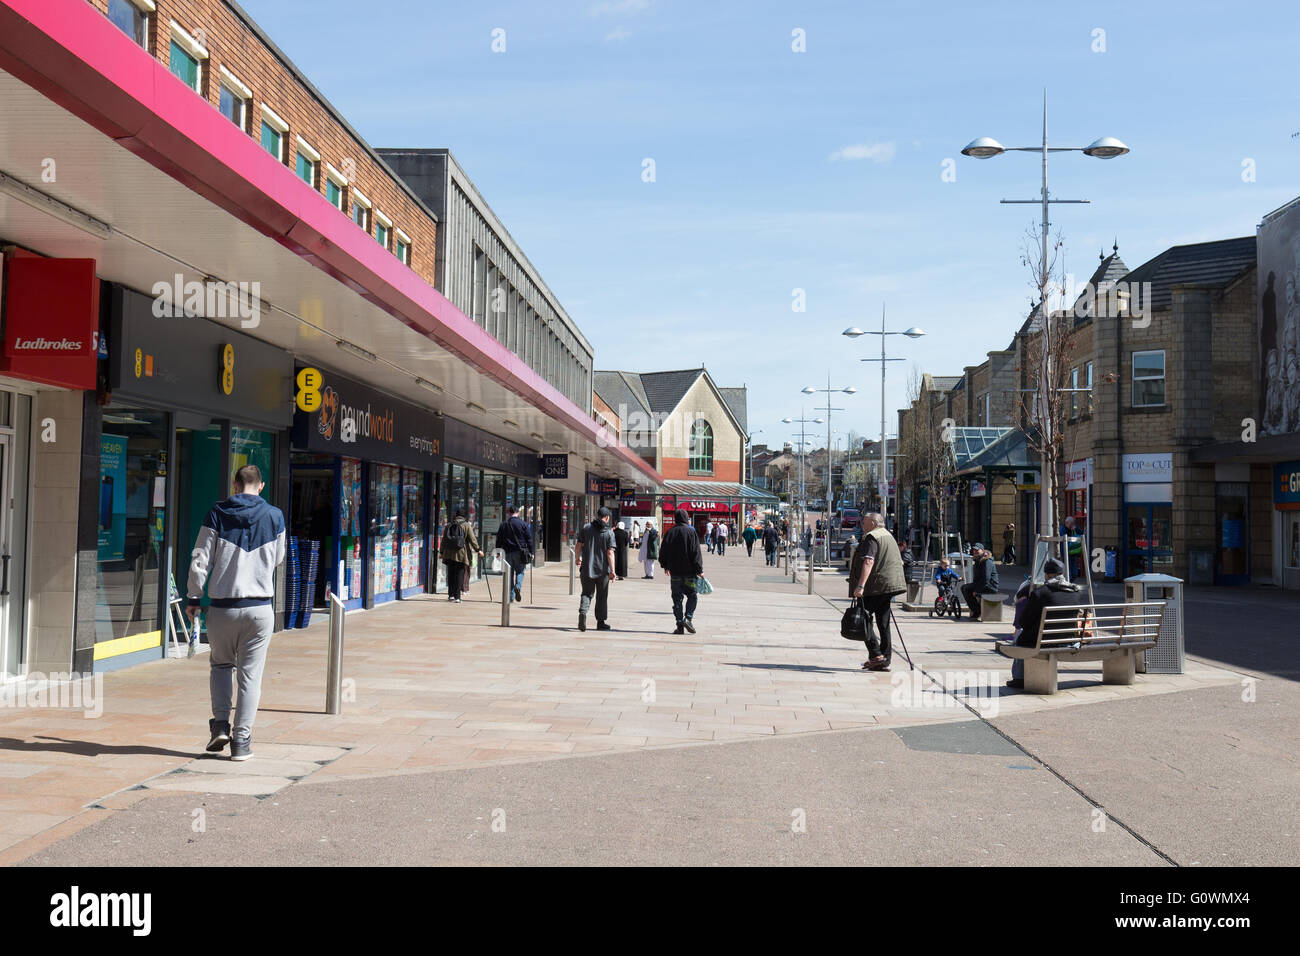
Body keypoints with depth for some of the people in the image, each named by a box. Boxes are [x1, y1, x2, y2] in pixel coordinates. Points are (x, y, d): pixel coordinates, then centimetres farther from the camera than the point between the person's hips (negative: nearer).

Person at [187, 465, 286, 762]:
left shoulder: (218, 514, -2)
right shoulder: (274, 516, 2)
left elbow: (200, 560, -4)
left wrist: (193, 597, 5)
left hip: (223, 606, 0)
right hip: (260, 607, 0)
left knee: (221, 665, 20)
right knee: (250, 675, 5)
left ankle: (220, 724, 7)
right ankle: (242, 741, 4)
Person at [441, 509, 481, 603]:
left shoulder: (449, 525, 8)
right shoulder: (466, 525, -3)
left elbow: (444, 540, 12)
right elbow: (472, 539, -4)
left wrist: (441, 552, 18)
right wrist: (478, 550, 3)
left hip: (449, 554, 3)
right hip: (461, 555, -3)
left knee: (451, 574, 13)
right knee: (459, 575, 0)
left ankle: (451, 595, 14)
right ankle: (457, 597, -4)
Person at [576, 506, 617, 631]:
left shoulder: (586, 529, 2)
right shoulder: (609, 533, -6)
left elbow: (579, 545, 6)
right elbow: (610, 553, -12)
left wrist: (578, 558, 25)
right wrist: (612, 571, -11)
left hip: (587, 568, 2)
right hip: (603, 569, -1)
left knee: (587, 593, 8)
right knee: (602, 596, 11)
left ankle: (583, 611, -20)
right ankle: (601, 622, 17)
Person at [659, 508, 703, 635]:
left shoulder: (670, 532, 4)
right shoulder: (691, 532, -6)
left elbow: (663, 552, 9)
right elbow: (696, 553, -9)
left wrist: (666, 567, 23)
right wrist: (699, 570, -5)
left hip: (675, 572, 3)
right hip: (689, 572, -3)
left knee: (677, 598, 6)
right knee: (692, 596, 9)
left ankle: (680, 625, 3)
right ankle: (688, 618, -9)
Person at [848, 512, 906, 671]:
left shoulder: (872, 538, -9)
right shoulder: (889, 536, 21)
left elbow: (868, 562, -22)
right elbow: (900, 562, 28)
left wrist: (860, 586, -29)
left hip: (875, 586, -9)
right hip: (889, 587, 9)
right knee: (883, 623, 10)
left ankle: (875, 654, -12)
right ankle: (884, 661, 10)